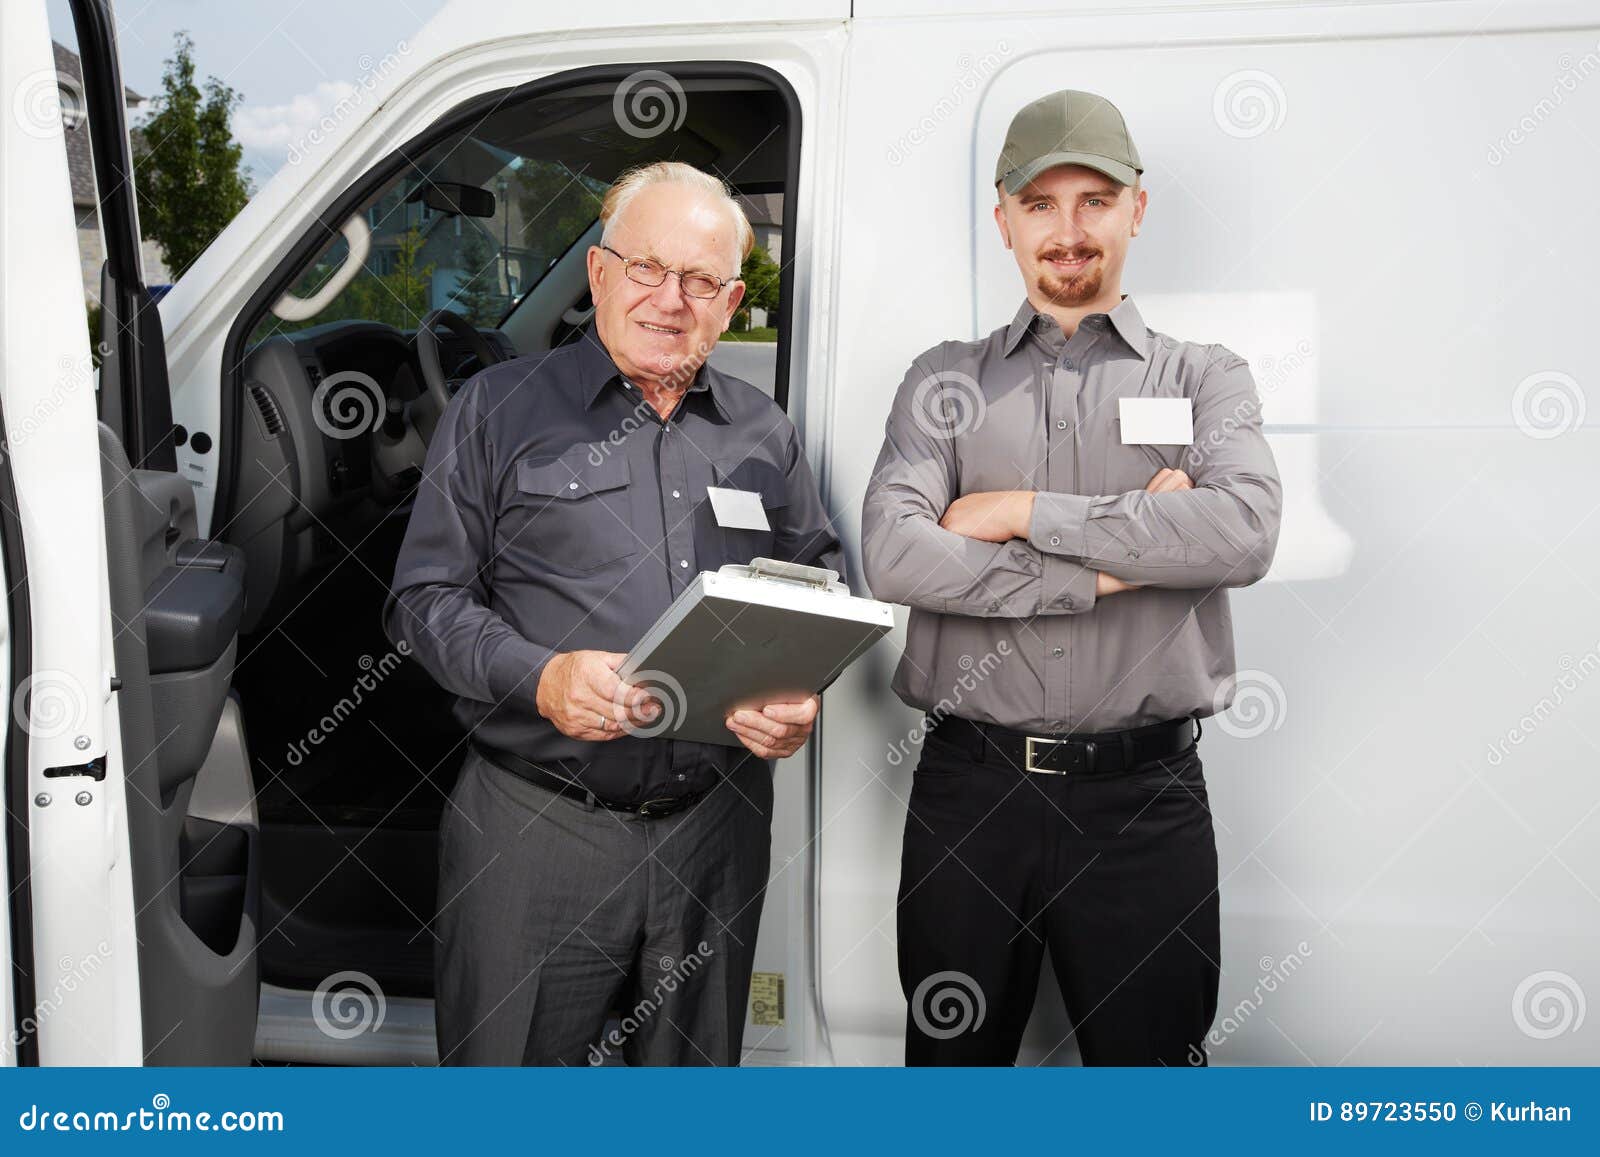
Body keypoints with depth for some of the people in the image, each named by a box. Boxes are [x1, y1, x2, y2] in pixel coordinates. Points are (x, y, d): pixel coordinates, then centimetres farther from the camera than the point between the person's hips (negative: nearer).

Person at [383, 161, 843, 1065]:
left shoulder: (767, 435, 11)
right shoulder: (500, 409, 2)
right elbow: (426, 596, 0)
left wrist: (803, 696, -5)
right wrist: (539, 677, -17)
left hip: (717, 823, 3)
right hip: (535, 828, -3)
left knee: (697, 1079, 18)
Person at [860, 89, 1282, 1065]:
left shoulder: (1204, 378, 8)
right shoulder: (946, 382, 9)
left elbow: (1245, 533, -13)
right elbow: (894, 555, -9)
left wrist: (1024, 511, -11)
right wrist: (1109, 568, -12)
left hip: (1144, 799, -1)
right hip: (967, 791, 1)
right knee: (950, 1056, 15)